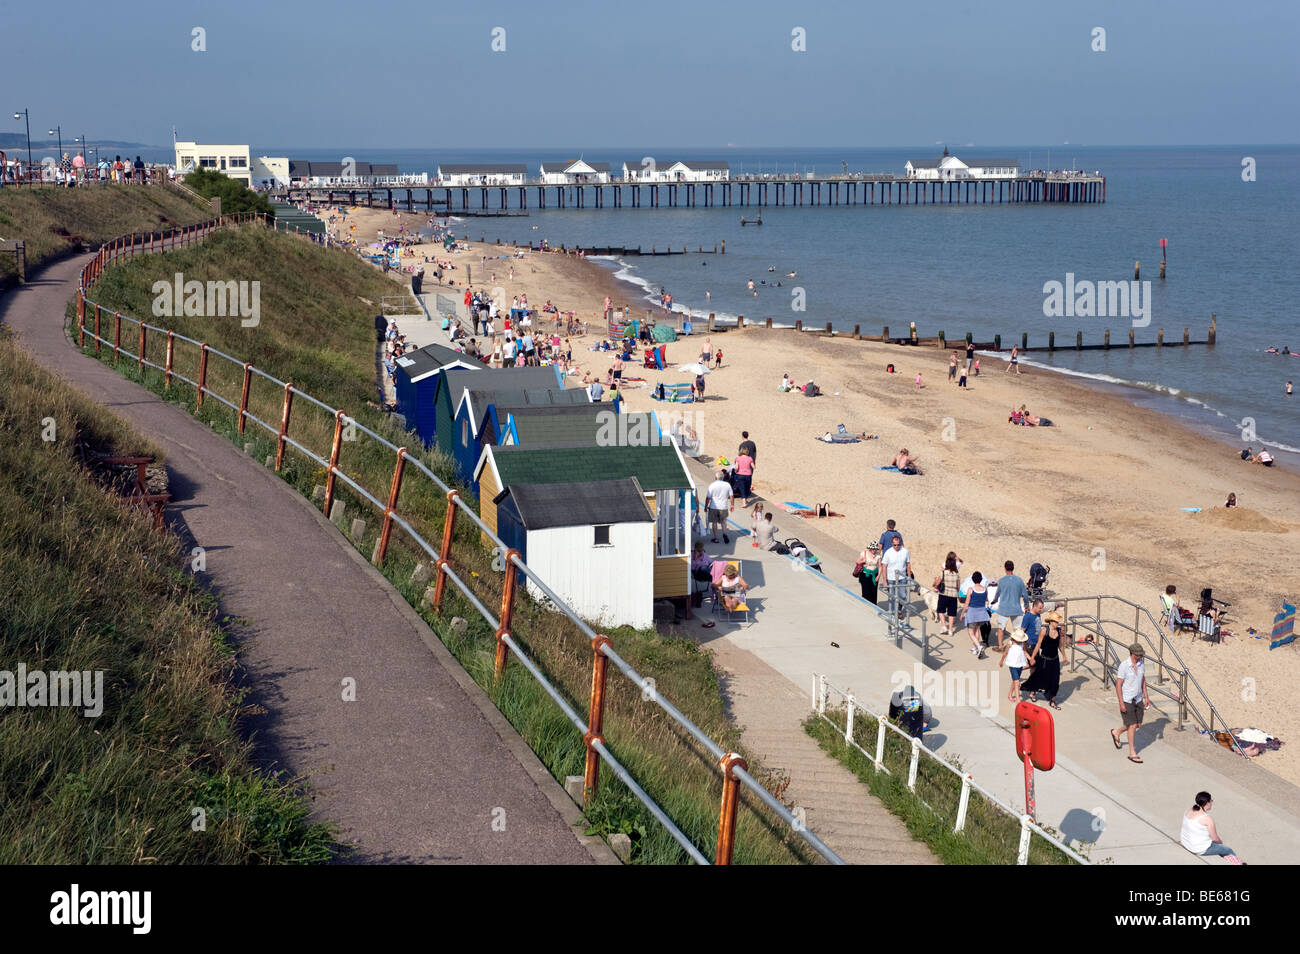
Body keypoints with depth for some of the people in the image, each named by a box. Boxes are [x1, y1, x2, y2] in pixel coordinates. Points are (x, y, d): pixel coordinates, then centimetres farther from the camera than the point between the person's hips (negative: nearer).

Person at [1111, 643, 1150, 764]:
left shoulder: (1141, 664, 1)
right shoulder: (1124, 666, -19)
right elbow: (1118, 685, -17)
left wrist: (1146, 697, 10)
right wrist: (1121, 703, -19)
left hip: (1138, 699, 7)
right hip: (1126, 700, -7)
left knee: (1138, 724, 15)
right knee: (1132, 726, -6)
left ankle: (1116, 733, 40)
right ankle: (1132, 754, 5)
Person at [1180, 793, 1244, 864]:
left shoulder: (1189, 811, -3)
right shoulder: (1207, 819, -25)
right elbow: (1215, 839, -15)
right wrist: (1220, 842, 8)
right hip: (1200, 850, -8)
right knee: (1229, 851, 10)